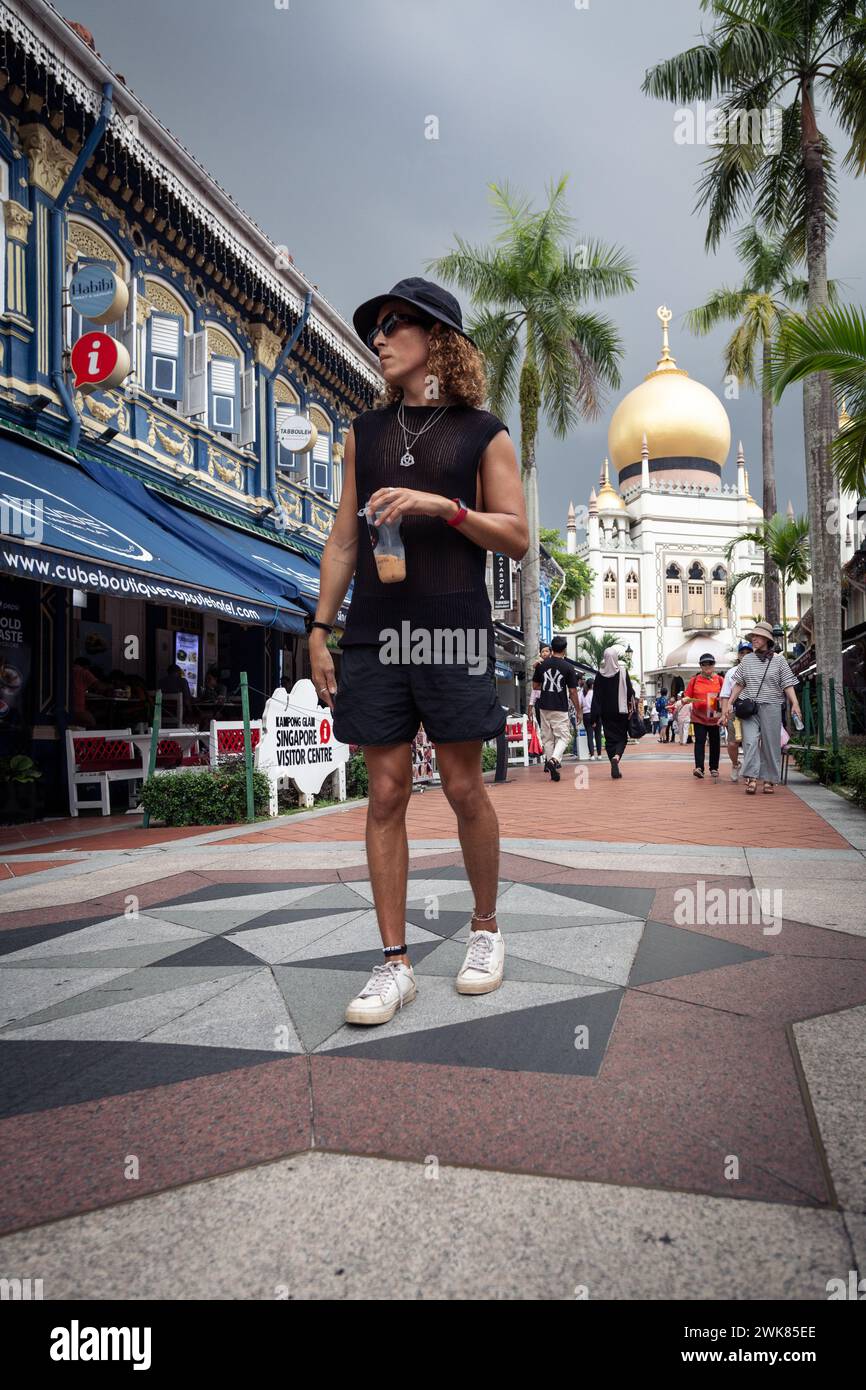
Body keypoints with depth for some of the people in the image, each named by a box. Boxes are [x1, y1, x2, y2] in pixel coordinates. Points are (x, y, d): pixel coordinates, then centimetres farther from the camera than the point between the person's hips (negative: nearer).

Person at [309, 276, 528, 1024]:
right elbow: (344, 540, 14)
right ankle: (394, 963, 8)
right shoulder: (366, 431, 16)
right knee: (386, 793, 0)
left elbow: (516, 538, 2)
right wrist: (320, 631, 7)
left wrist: (440, 504, -13)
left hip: (452, 626, -3)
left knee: (463, 787, 1)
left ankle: (485, 928, 23)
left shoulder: (483, 432, 7)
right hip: (376, 627, 3)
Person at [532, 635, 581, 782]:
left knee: (548, 738, 10)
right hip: (560, 709, -3)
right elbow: (573, 691, -4)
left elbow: (535, 686, 9)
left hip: (544, 707, 3)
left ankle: (553, 770, 12)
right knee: (563, 737, 4)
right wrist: (578, 710, 5)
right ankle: (554, 759, -21)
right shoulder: (568, 667, -6)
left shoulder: (541, 665, 2)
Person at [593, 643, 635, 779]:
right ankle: (616, 757, -20)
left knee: (610, 738, 9)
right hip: (621, 710, -1)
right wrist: (631, 706, 7)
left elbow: (596, 695, -1)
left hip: (606, 712, 1)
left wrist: (595, 716, 2)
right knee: (621, 737, 9)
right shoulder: (622, 671, -7)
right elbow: (630, 691, -7)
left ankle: (615, 767, 3)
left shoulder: (600, 674, -2)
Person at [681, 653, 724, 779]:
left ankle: (714, 768, 20)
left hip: (715, 717, 1)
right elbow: (688, 697, 2)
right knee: (699, 742, -8)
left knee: (715, 743, 9)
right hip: (699, 717, -1)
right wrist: (685, 700, -19)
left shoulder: (719, 679, 4)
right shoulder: (694, 680, 2)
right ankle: (699, 767, -12)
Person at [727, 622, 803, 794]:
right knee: (750, 741, -11)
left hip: (771, 707, -2)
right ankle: (751, 778, -15)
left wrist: (795, 704, -13)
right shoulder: (747, 659, 11)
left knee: (771, 743, 2)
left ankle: (769, 779, 12)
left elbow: (788, 685, -1)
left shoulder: (778, 660, 3)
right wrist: (729, 703, 8)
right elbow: (739, 684, 14)